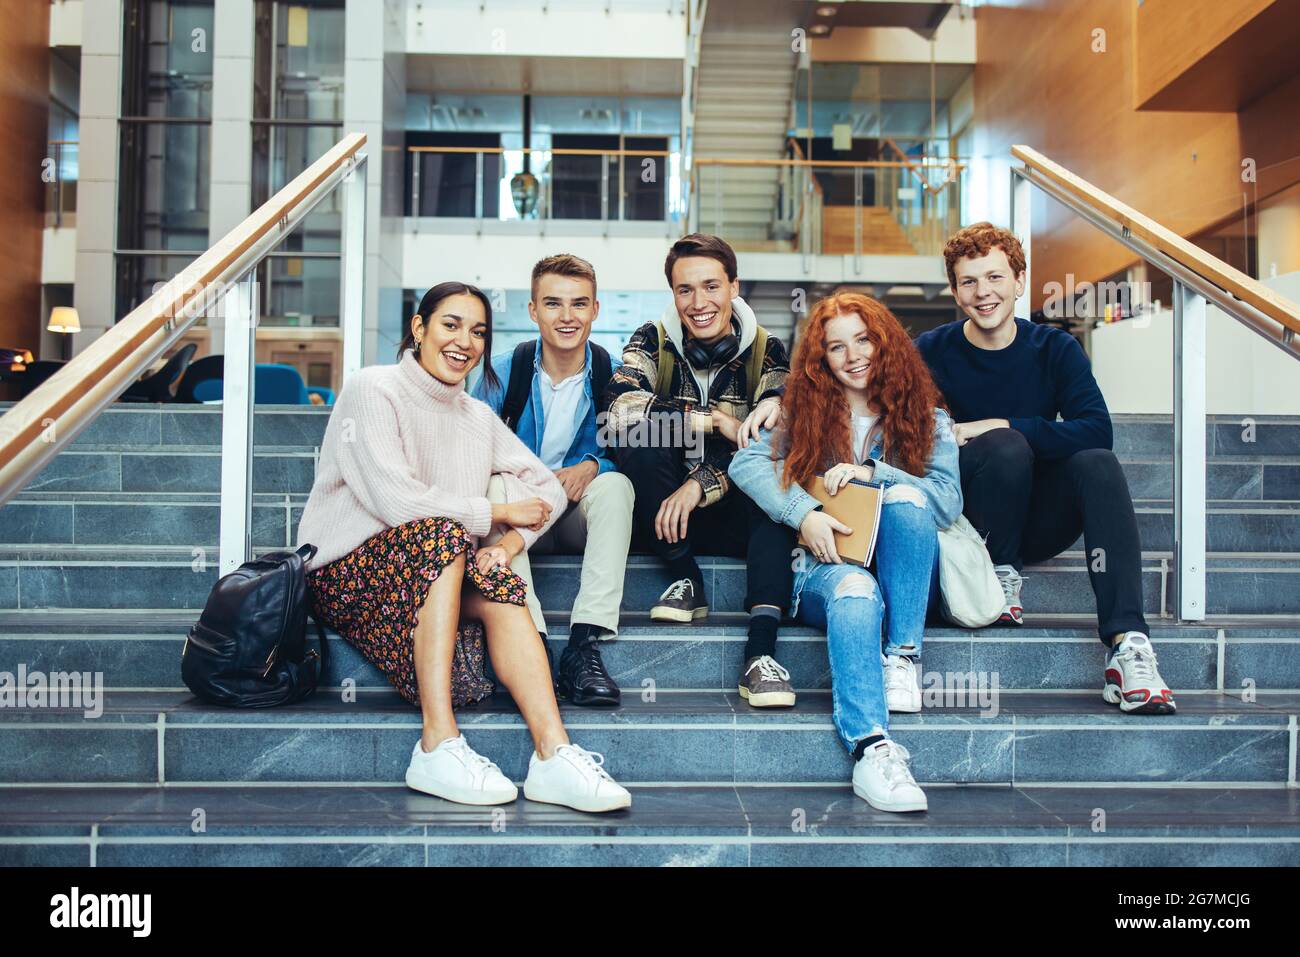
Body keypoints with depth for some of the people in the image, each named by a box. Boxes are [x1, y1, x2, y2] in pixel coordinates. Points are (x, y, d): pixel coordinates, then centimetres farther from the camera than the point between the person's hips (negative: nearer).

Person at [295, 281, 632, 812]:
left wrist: (510, 542, -13)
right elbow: (395, 500, -20)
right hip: (346, 572, -5)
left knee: (499, 584, -26)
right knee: (439, 534, -34)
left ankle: (553, 754, -38)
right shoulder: (372, 389, -7)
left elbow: (547, 487, 9)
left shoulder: (478, 416, 13)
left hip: (433, 573, 5)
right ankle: (438, 747, -39)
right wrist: (499, 512, -11)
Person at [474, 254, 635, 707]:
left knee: (616, 483, -30)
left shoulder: (613, 375, -5)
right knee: (496, 488, -31)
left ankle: (586, 641, -37)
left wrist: (591, 466, -22)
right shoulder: (503, 372, -5)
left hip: (581, 514, 0)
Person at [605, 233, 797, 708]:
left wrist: (700, 484, -26)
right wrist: (715, 421, -22)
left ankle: (760, 651, -39)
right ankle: (686, 581, -14)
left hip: (736, 513, 0)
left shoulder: (767, 350, -2)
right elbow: (621, 410, -22)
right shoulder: (652, 341, -3)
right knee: (639, 435, -26)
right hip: (665, 512, 0)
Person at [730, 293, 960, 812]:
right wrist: (805, 513, -19)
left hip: (906, 580, 1)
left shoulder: (926, 418, 13)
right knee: (856, 592, -36)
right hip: (827, 566, -1)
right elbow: (746, 463, -4)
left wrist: (872, 472, -13)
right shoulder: (805, 412, 13)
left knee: (906, 496, -28)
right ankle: (871, 749, -52)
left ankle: (902, 657, -25)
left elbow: (949, 502, -1)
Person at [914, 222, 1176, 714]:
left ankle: (1126, 645, -34)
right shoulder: (933, 352, -6)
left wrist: (999, 425, -21)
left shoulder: (1055, 349, -2)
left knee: (1098, 465, -27)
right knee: (1007, 447, -29)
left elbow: (1097, 430, -16)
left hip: (1039, 524, 2)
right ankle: (1000, 574, -8)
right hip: (968, 523, -2)